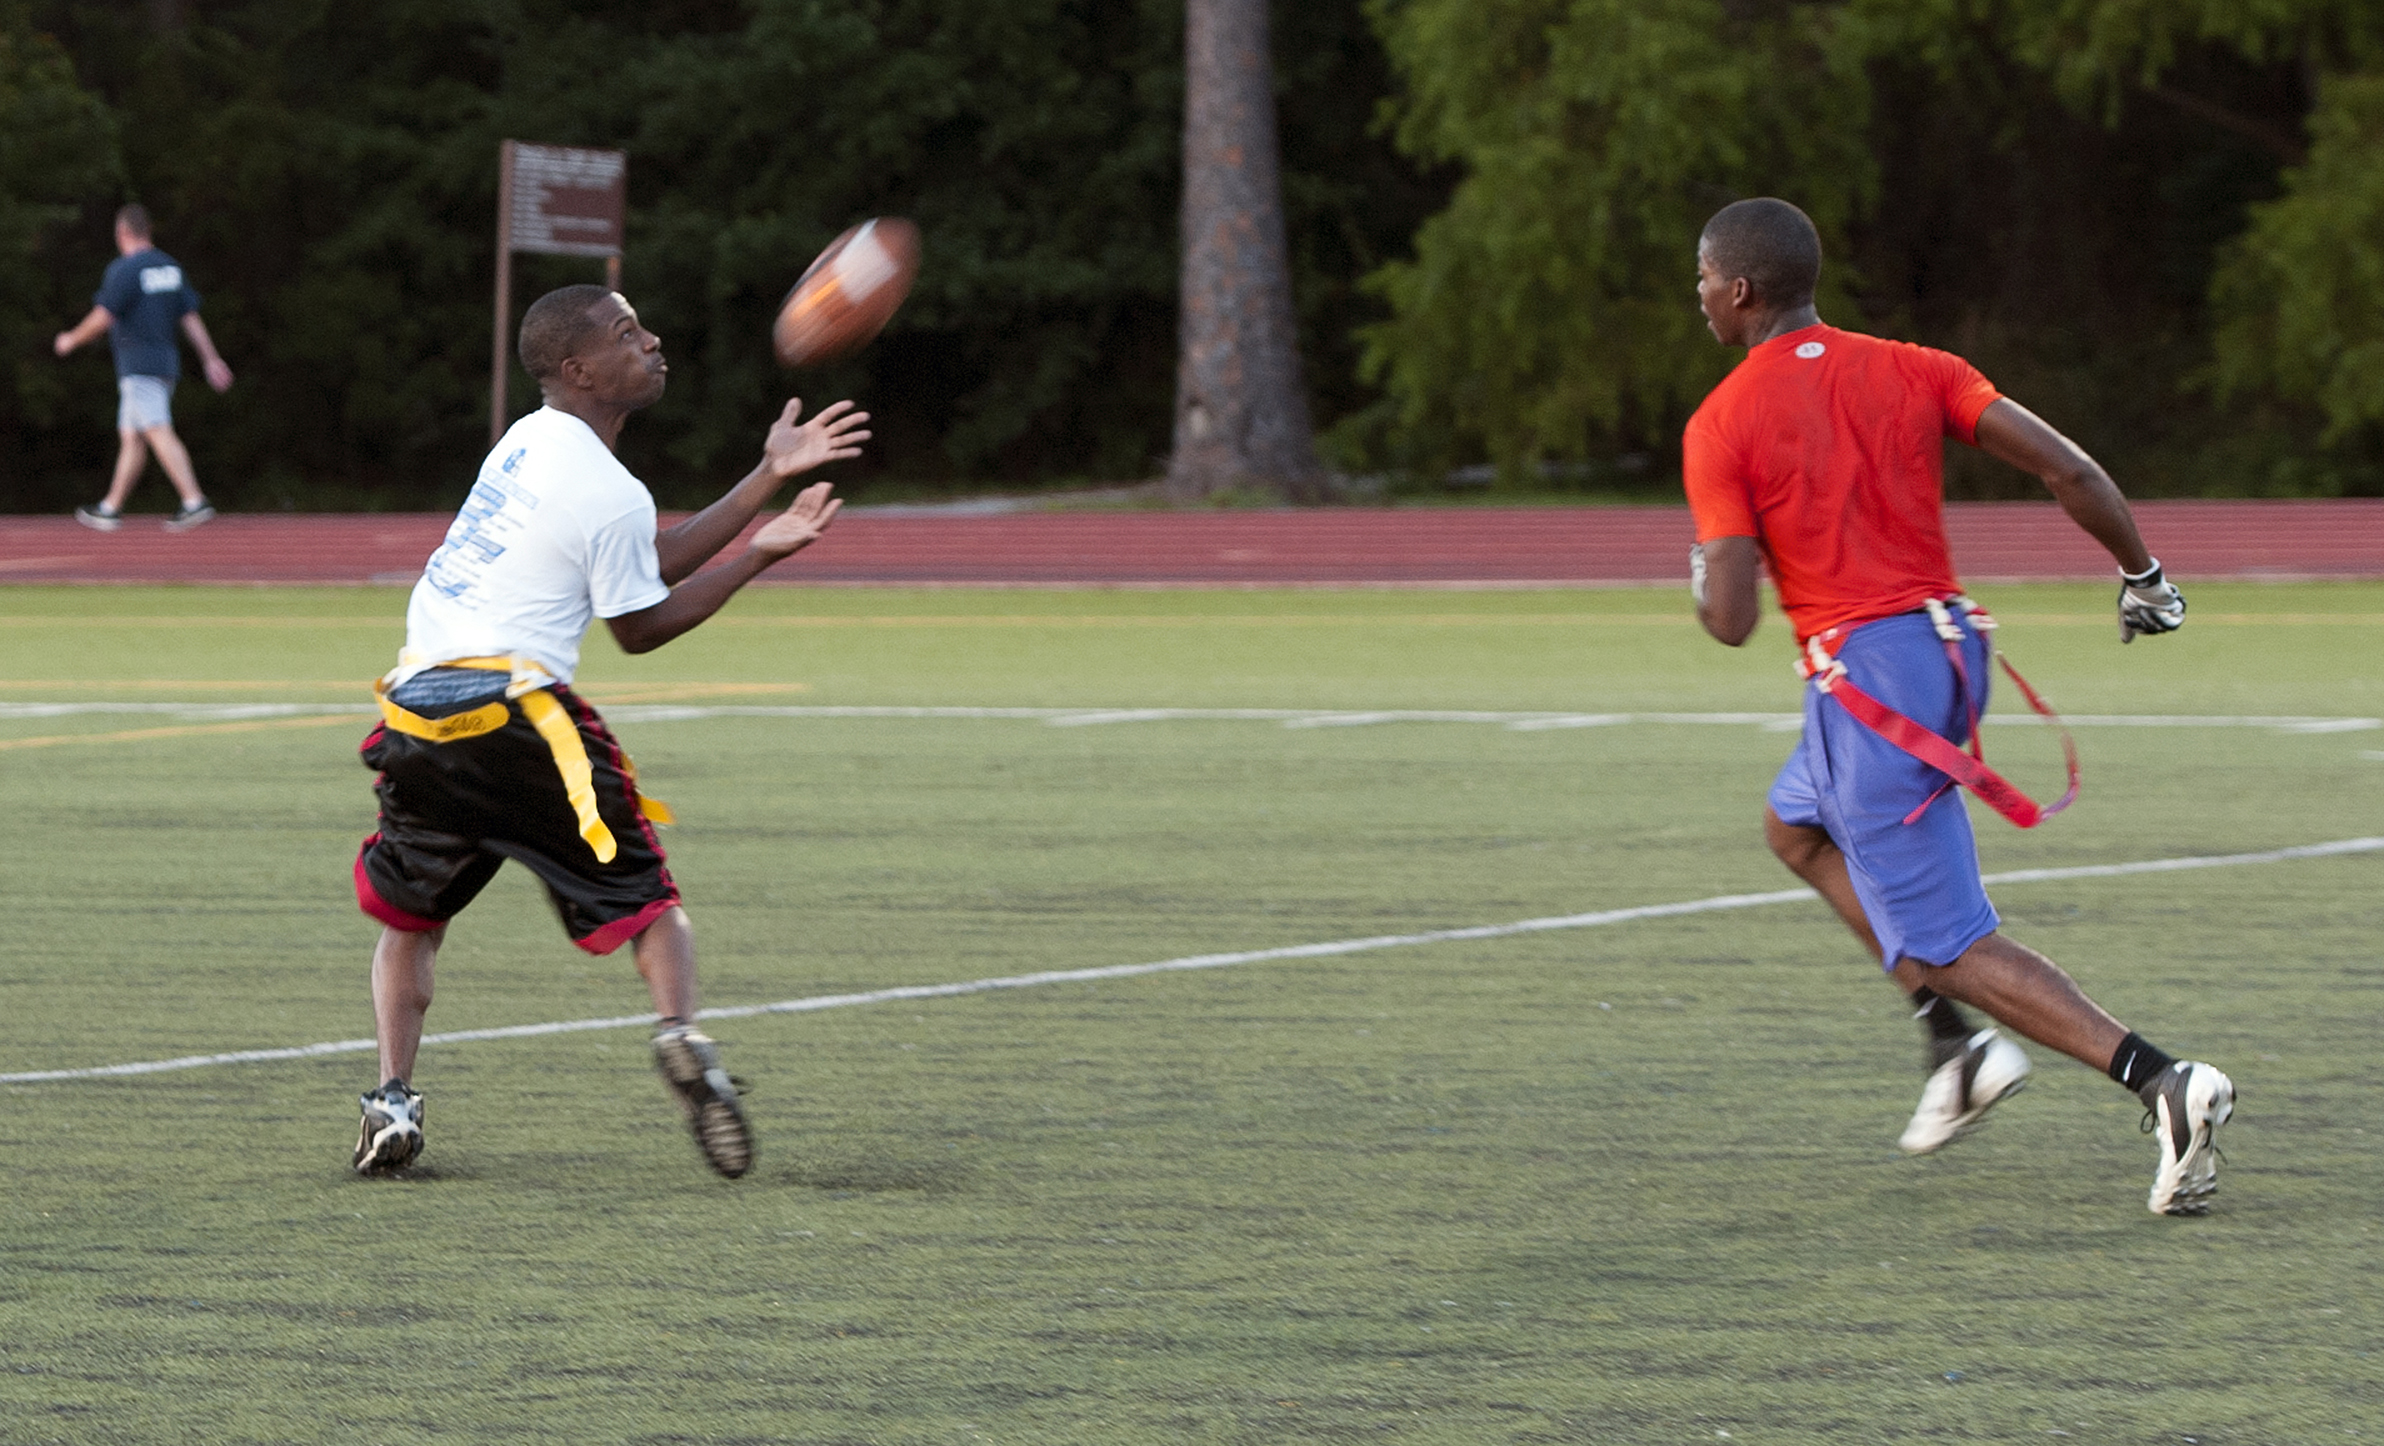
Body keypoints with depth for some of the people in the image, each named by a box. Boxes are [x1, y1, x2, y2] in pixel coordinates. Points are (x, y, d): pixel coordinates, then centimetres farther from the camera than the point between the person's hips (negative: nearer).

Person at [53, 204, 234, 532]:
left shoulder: (124, 270, -11)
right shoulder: (170, 268, 13)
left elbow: (102, 319, -15)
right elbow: (191, 319, 11)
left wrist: (71, 341, 2)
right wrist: (212, 360, 9)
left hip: (139, 366, -9)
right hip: (166, 363, 9)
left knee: (160, 434, -16)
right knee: (130, 438, 14)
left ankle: (195, 501, -28)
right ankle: (111, 508, 19)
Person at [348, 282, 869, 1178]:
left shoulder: (533, 440, 17)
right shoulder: (612, 496, -8)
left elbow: (653, 564, 20)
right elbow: (641, 628, 5)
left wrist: (770, 476, 23)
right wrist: (760, 554, 8)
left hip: (418, 710, 6)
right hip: (510, 711, -6)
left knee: (409, 916, 20)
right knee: (643, 894, 7)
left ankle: (393, 1097, 4)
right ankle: (680, 1032, -18)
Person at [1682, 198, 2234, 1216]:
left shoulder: (1721, 426, -6)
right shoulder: (1908, 370, 9)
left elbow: (1730, 621, -12)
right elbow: (2068, 469, 0)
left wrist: (1704, 580, 11)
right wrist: (2141, 572, 15)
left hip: (1864, 674, -7)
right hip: (1953, 647, 7)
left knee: (1948, 947, -3)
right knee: (1795, 827, 30)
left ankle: (2161, 1081, -20)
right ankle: (1955, 1048, 19)